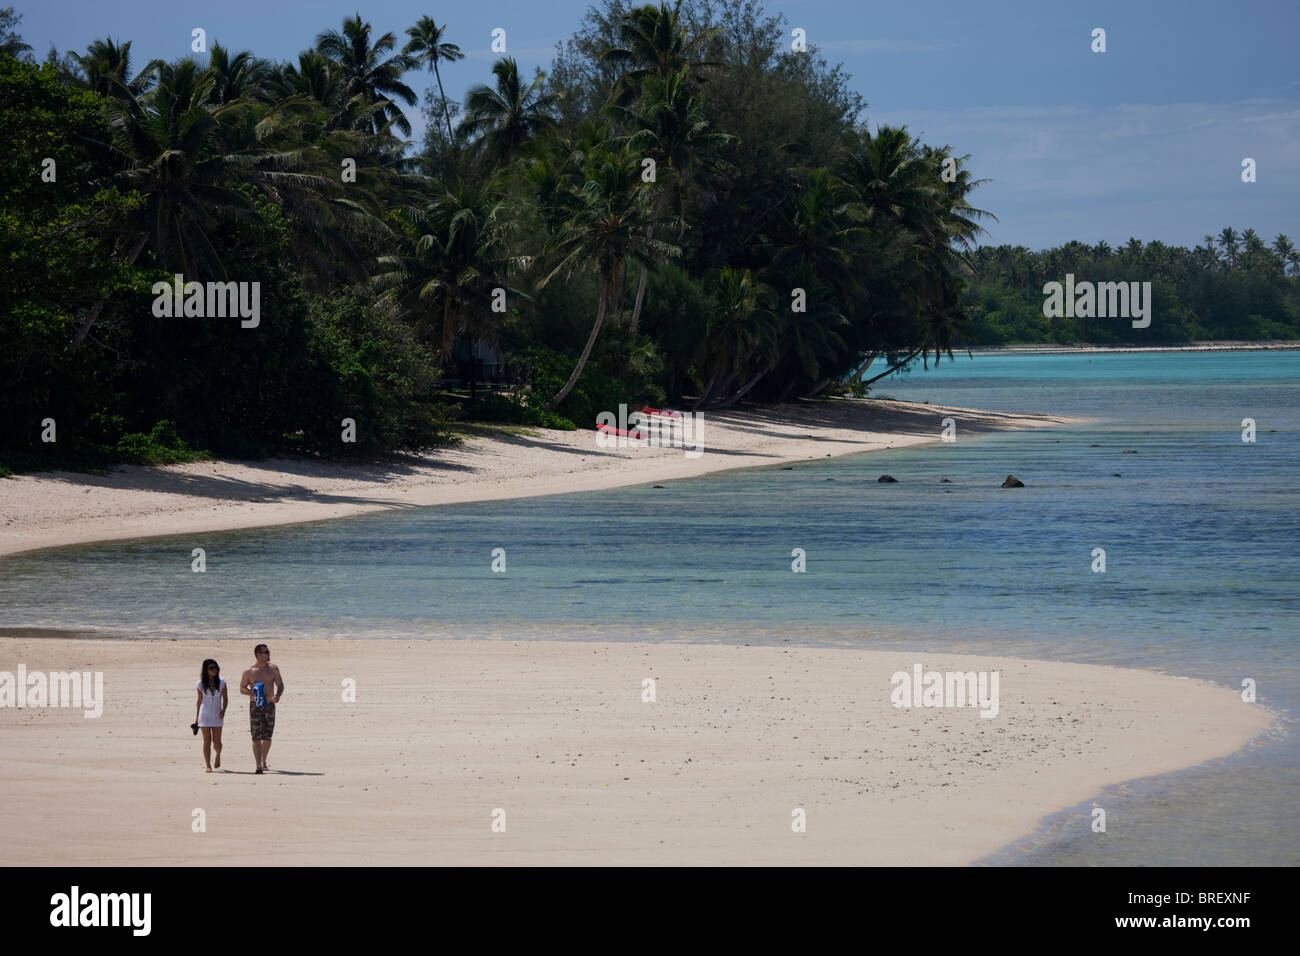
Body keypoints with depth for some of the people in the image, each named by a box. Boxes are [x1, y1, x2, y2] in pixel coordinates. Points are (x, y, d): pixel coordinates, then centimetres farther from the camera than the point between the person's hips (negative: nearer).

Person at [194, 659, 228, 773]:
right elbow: (199, 701, 5)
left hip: (217, 715, 1)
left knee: (217, 742, 2)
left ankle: (218, 755, 36)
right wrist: (196, 717, 7)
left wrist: (223, 710, -10)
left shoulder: (221, 682, -2)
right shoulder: (201, 684, -3)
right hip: (205, 715, -1)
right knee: (207, 741, -6)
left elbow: (225, 698, 6)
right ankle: (208, 766, -2)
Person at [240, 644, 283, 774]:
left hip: (269, 705, 3)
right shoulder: (249, 672, -2)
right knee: (257, 737, -11)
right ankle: (259, 765, -16)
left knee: (267, 736, 10)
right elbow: (242, 689, 4)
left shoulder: (273, 669, 6)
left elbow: (280, 685, 6)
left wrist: (277, 695, -15)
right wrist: (252, 692, -16)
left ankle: (264, 762, 28)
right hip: (255, 706, -3)